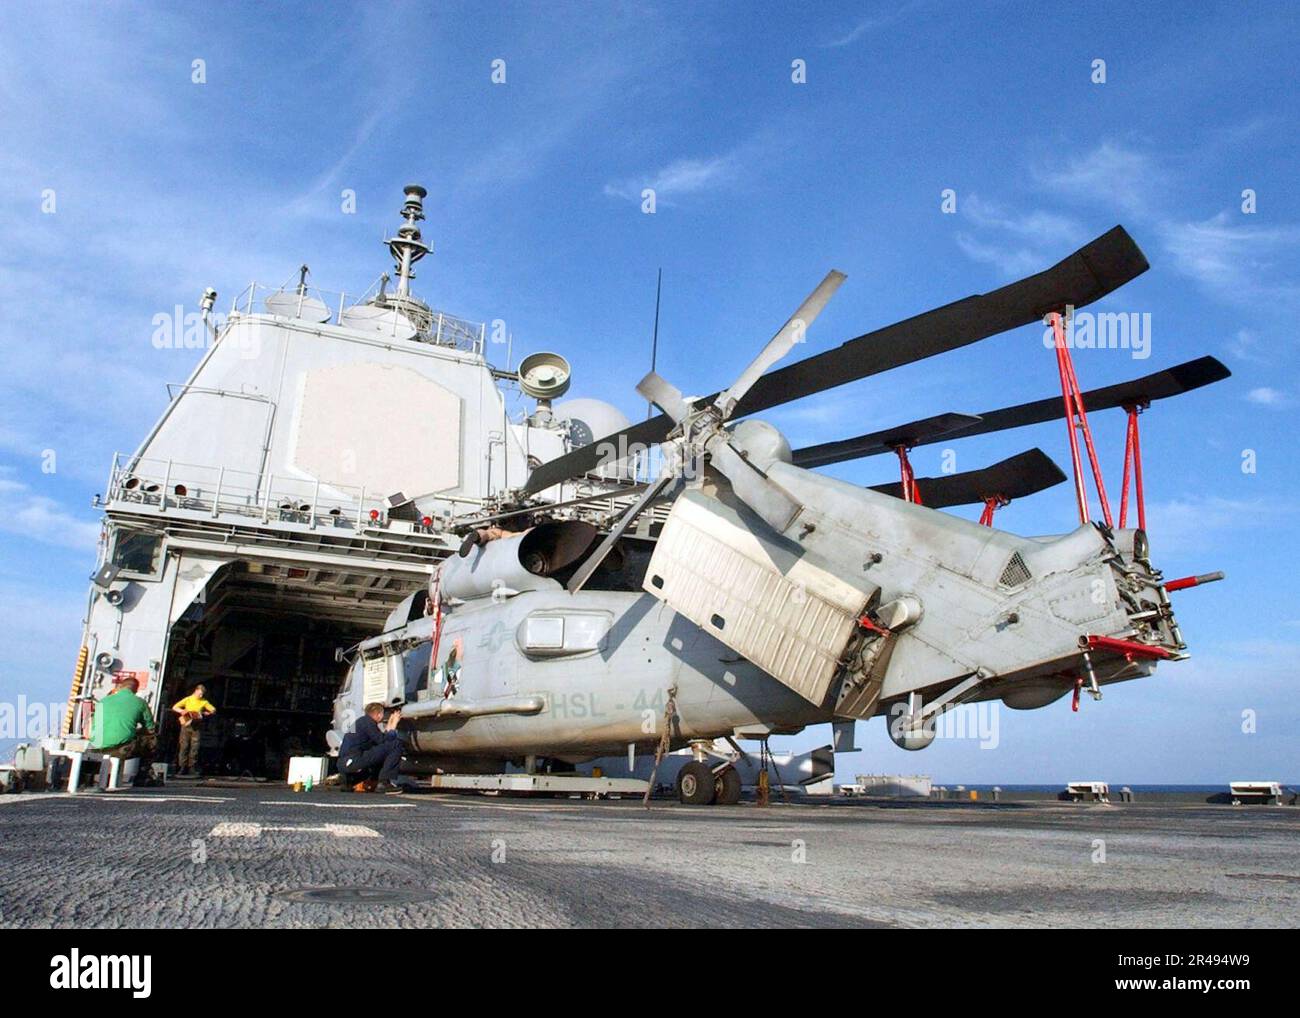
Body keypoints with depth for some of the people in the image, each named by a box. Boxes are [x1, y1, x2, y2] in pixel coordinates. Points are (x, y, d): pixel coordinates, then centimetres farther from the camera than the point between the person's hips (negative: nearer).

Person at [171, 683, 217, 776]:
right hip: (186, 725, -1)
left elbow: (213, 710, 10)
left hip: (196, 727, 1)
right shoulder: (188, 699, 5)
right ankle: (182, 767, 1)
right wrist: (182, 711, -16)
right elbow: (174, 707, 1)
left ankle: (192, 767, 2)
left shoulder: (204, 702, 9)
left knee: (194, 747, -2)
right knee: (184, 746, -3)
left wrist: (206, 713, -8)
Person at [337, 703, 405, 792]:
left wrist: (389, 725, 29)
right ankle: (385, 781, -16)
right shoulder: (367, 721, -2)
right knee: (396, 743, -11)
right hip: (352, 761, -10)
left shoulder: (361, 721, 26)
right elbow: (382, 740, -8)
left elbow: (379, 740, 27)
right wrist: (393, 725, 4)